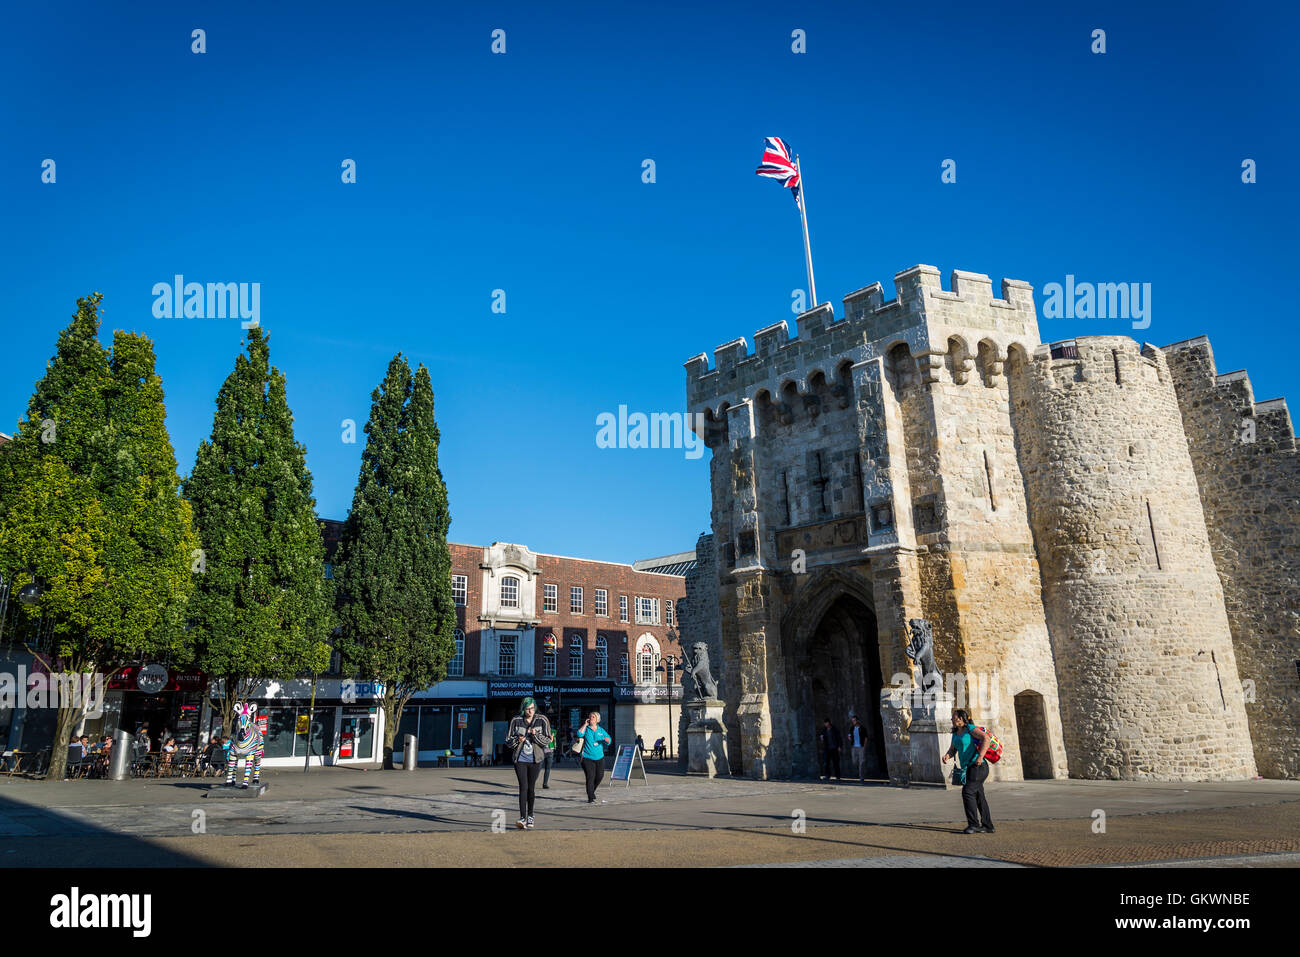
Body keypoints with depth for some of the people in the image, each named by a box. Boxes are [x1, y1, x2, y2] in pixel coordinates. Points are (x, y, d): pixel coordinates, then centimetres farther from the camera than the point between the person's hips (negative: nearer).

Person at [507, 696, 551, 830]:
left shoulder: (541, 720, 0)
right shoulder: (516, 720, 1)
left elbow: (547, 740, -2)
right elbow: (508, 740, 6)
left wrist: (536, 735, -19)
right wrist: (518, 740, -15)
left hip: (535, 759, 1)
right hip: (520, 759, -1)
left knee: (531, 788, 7)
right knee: (523, 787, -11)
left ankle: (530, 816, 23)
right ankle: (522, 818, -15)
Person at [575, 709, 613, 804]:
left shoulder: (601, 730, 12)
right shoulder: (586, 729, 3)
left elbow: (609, 741, 10)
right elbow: (579, 734, -17)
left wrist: (607, 739, -14)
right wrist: (585, 724, -12)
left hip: (599, 757, 4)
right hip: (588, 758, -4)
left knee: (600, 776, 2)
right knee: (590, 777, -10)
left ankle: (592, 790, 29)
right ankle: (590, 798, -5)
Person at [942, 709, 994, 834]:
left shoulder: (970, 729, -10)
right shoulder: (956, 733, 15)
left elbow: (986, 738, -22)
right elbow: (953, 749, 21)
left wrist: (980, 756, -29)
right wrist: (947, 755, -2)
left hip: (978, 766, -9)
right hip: (968, 768, 9)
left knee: (968, 792, -16)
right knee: (978, 796, 11)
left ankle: (973, 824, -12)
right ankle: (987, 826, 17)